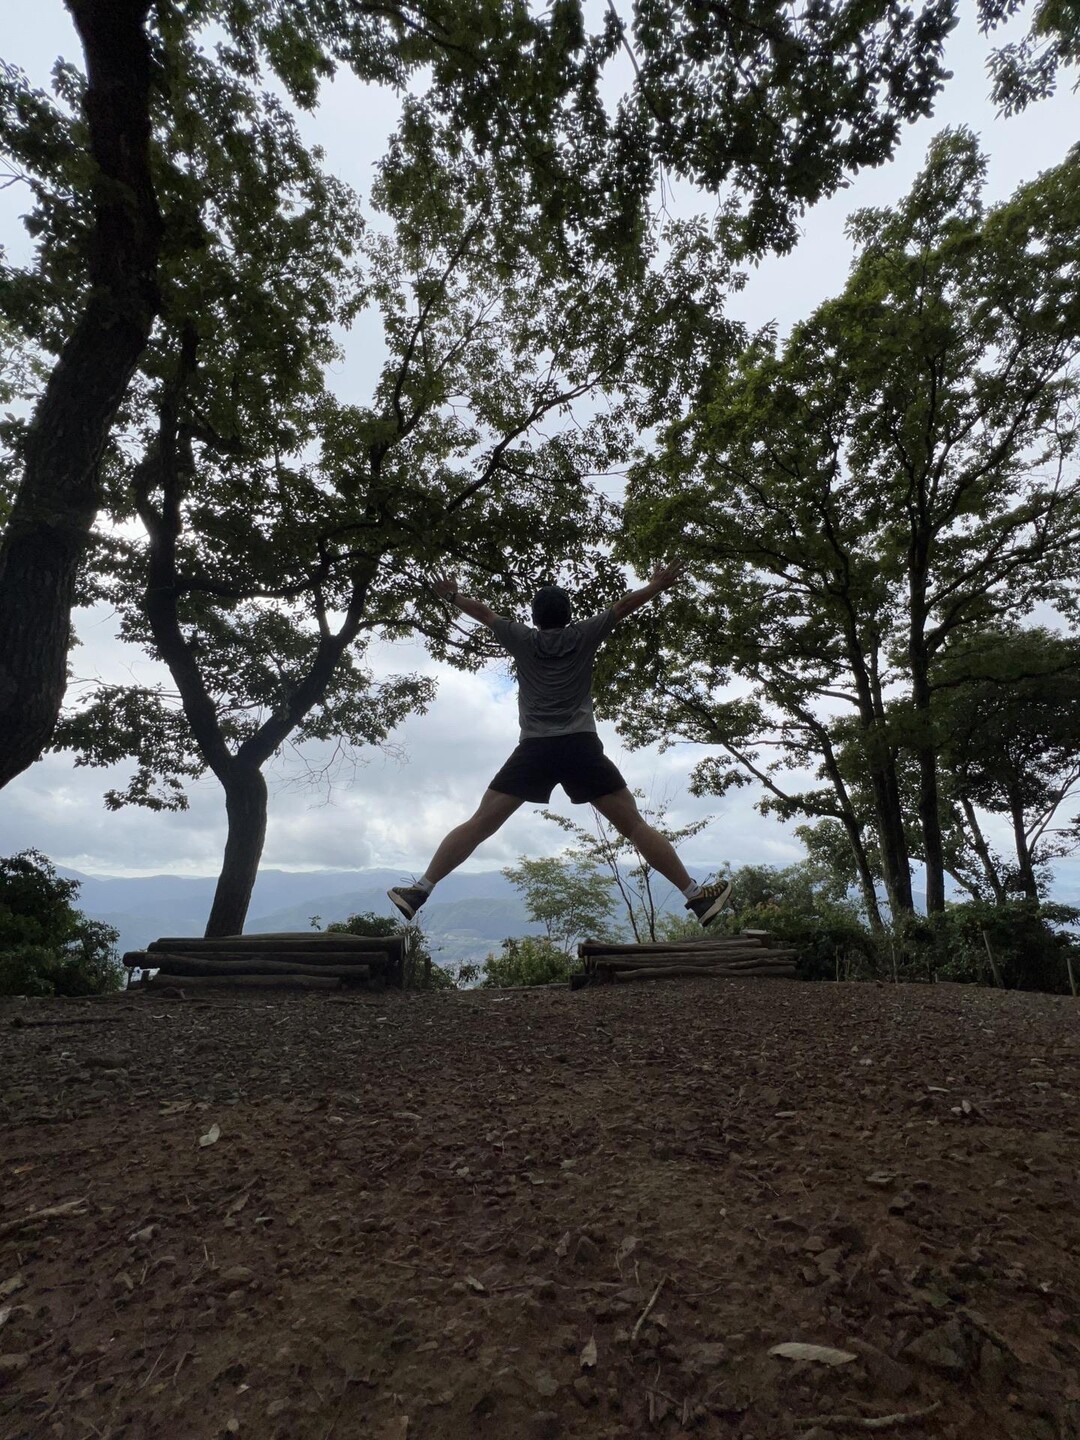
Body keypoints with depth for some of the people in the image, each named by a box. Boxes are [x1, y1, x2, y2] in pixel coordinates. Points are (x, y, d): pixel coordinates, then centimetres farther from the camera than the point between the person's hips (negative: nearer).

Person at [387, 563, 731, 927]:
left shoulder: (522, 639, 16)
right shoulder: (583, 636, 13)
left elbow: (484, 612, 28)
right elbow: (623, 606, 21)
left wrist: (452, 596, 45)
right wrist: (659, 584, 36)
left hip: (534, 750, 1)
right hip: (581, 748, -1)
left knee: (478, 825, 4)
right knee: (634, 825, 1)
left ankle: (420, 890, 2)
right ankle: (696, 896, 2)